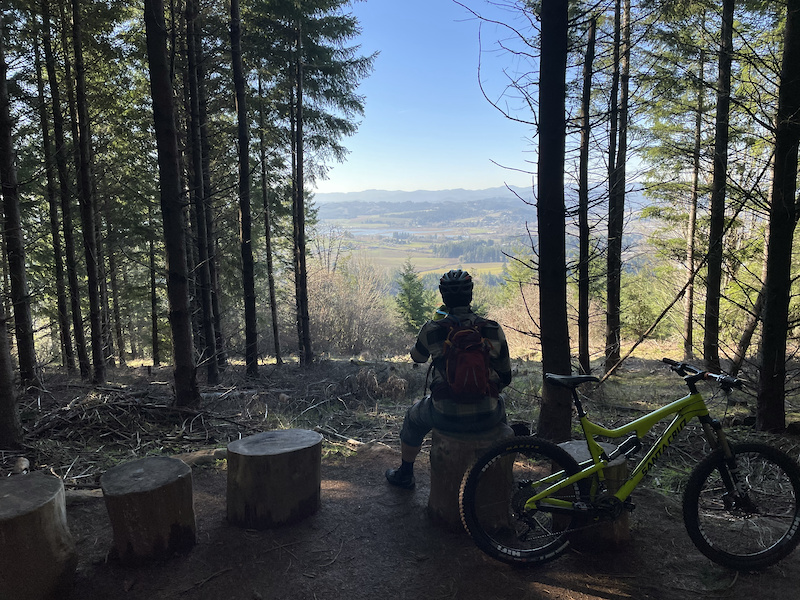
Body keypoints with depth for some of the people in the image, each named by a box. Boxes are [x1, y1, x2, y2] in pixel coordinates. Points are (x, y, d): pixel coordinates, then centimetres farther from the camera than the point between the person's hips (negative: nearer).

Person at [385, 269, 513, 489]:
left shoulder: (432, 330, -8)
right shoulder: (493, 330, -5)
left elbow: (417, 357, 14)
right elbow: (505, 377, 4)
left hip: (447, 418, -1)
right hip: (487, 419, 2)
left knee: (414, 417, 32)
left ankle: (404, 475, 48)